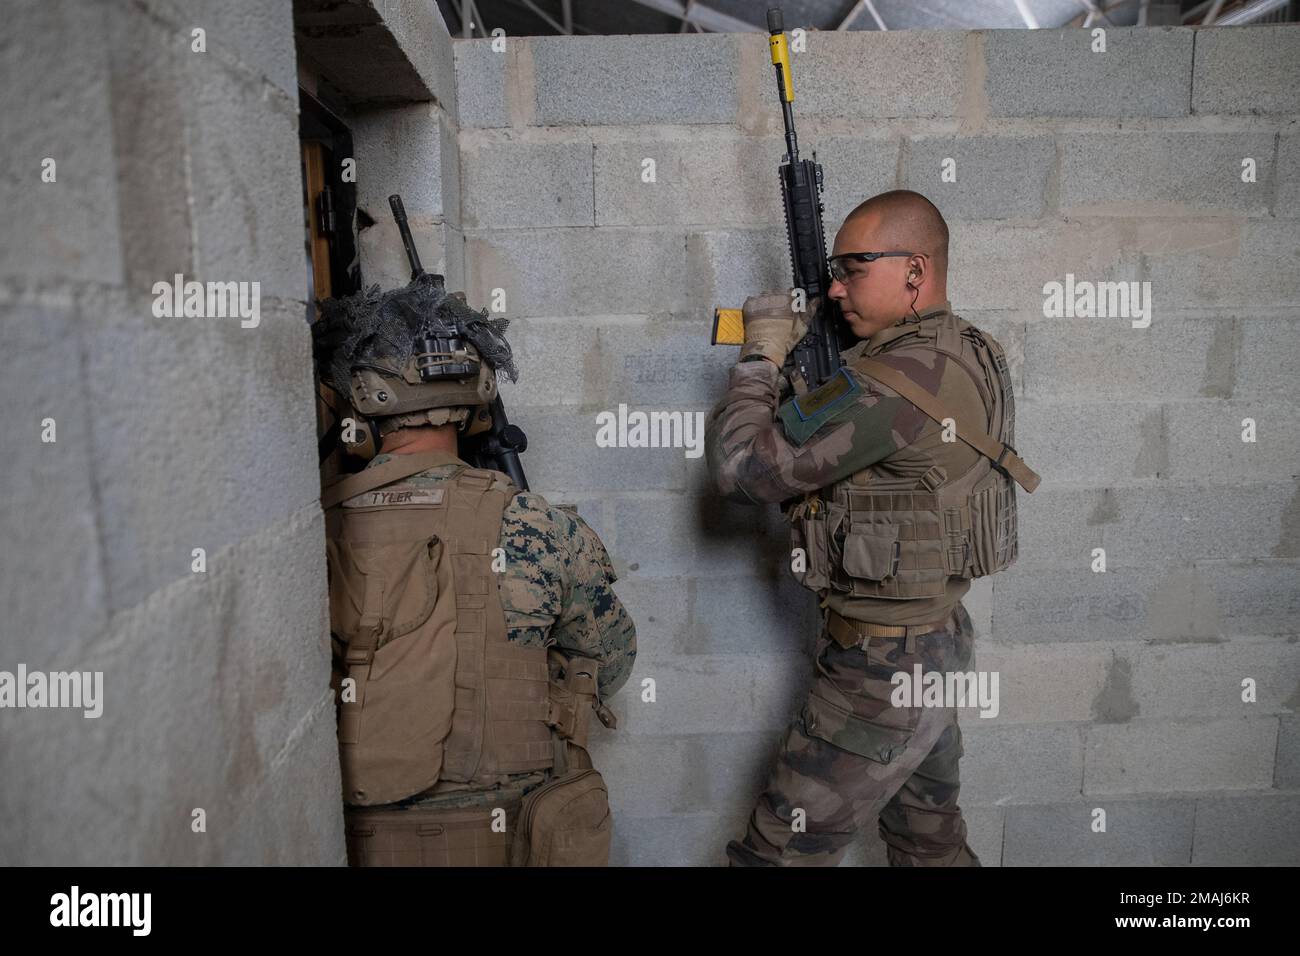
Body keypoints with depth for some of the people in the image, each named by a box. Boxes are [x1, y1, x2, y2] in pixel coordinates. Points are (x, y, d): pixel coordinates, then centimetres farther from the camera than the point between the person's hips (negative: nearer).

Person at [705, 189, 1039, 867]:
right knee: (931, 840, 26)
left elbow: (742, 466, -23)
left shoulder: (892, 383, -26)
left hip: (885, 669, -10)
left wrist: (761, 356, -9)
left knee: (780, 852, 3)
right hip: (941, 642, 10)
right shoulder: (971, 355, 4)